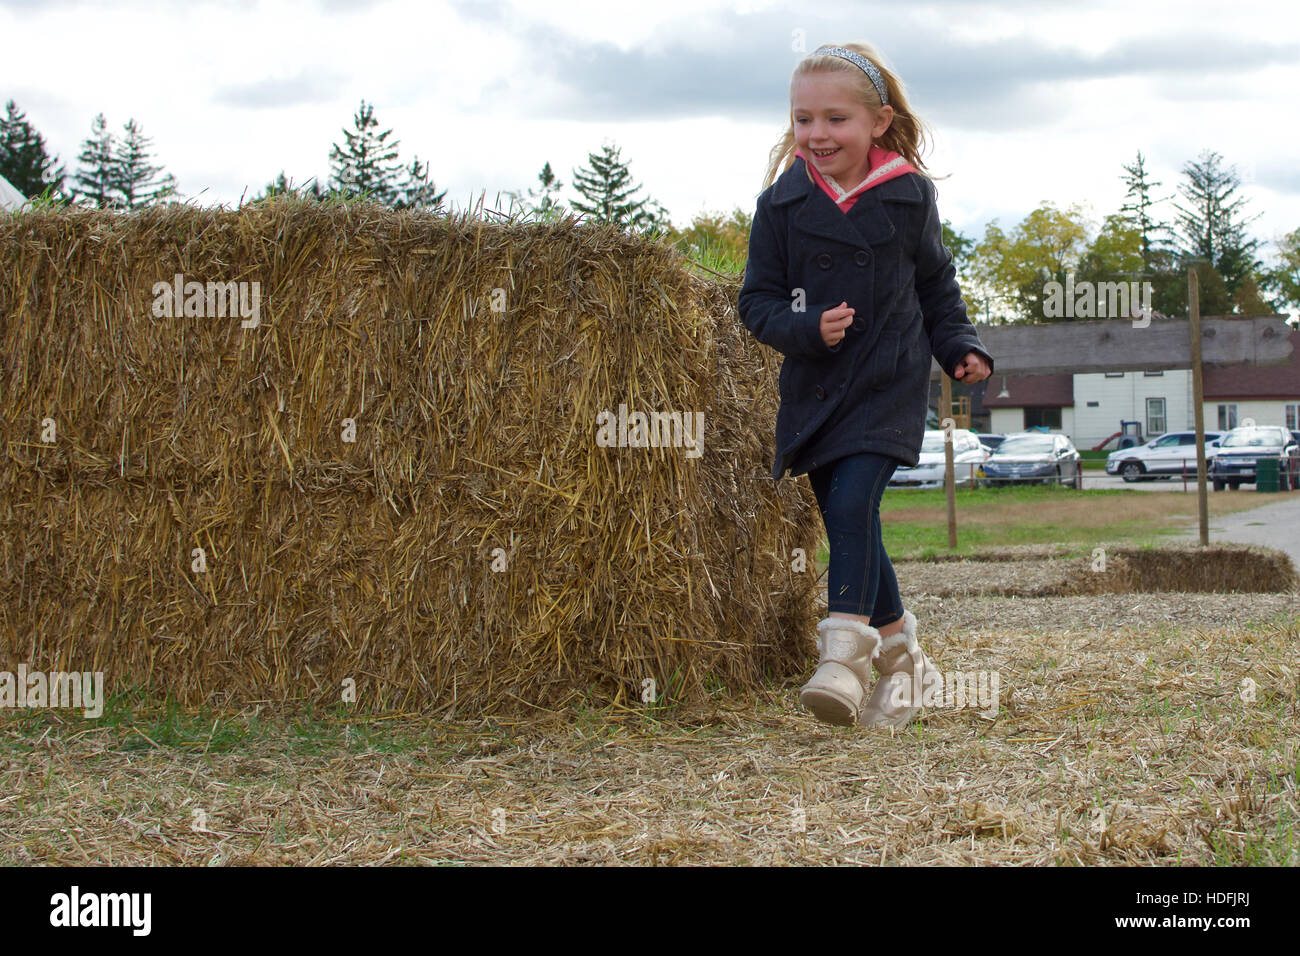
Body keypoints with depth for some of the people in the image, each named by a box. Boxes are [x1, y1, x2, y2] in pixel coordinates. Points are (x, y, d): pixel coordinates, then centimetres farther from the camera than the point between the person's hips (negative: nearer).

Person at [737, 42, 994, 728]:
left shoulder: (909, 197, 0)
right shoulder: (781, 204, -1)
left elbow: (936, 282, 15)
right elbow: (757, 300, 0)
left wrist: (959, 347, 6)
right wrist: (807, 329, -17)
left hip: (889, 385, -3)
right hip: (814, 386, 3)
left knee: (854, 503, -20)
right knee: (843, 521, 5)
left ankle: (844, 655, -21)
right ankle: (898, 647, 22)